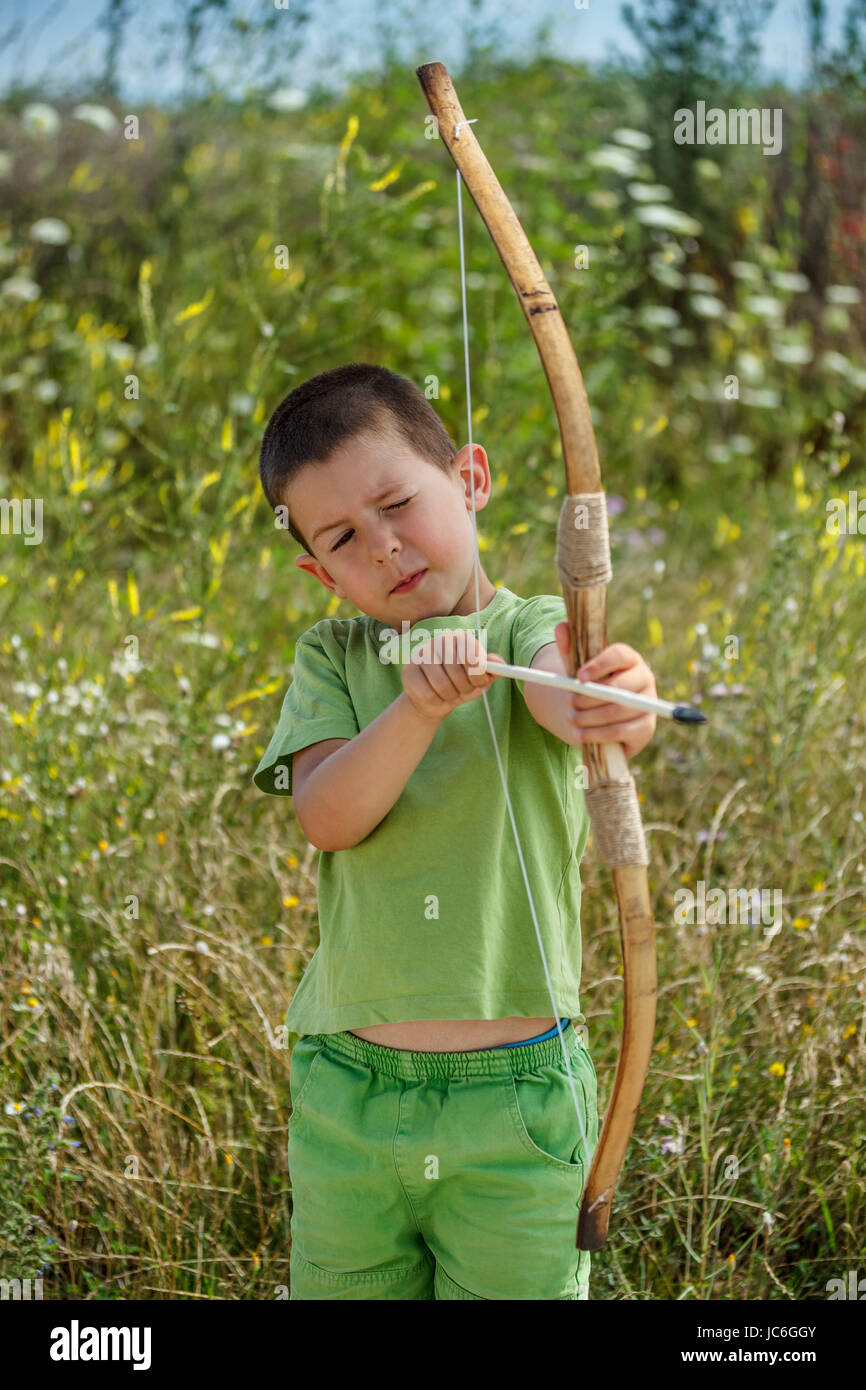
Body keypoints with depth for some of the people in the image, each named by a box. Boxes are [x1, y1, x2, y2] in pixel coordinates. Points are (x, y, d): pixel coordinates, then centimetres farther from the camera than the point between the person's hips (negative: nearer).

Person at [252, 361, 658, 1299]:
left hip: (518, 1101, -2)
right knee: (338, 1286, 15)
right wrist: (419, 703, -29)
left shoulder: (532, 629, -3)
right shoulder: (332, 658, 5)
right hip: (344, 1098, 3)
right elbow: (326, 817, -11)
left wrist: (607, 704, -52)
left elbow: (560, 687, -27)